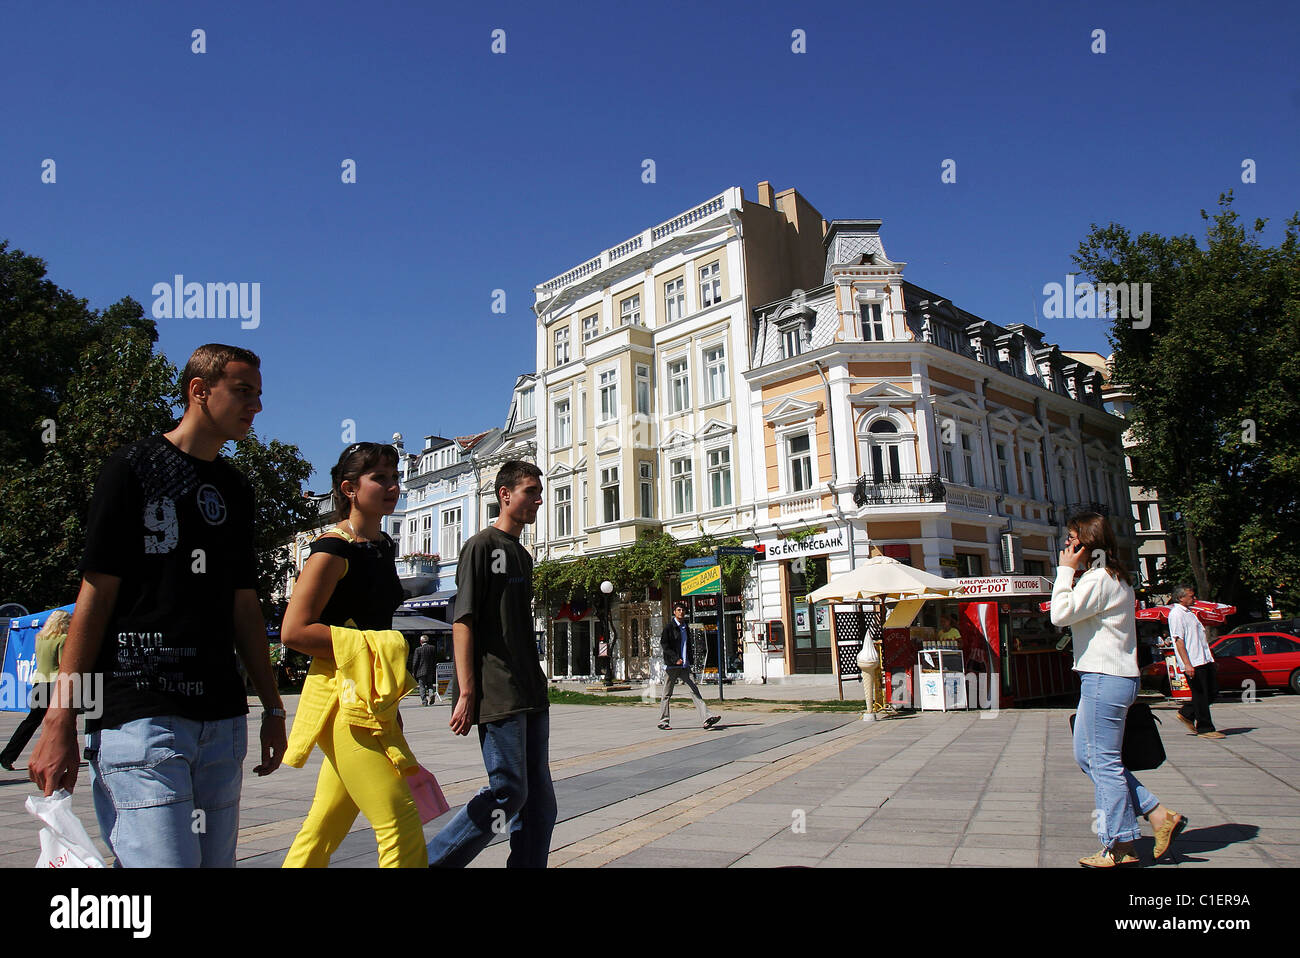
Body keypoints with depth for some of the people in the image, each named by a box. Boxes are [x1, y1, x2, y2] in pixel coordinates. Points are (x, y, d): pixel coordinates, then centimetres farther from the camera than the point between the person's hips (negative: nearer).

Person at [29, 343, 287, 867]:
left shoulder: (236, 489, 16)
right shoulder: (136, 466, 0)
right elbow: (96, 594, -5)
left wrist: (272, 707, 16)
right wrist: (61, 720, -9)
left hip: (222, 720, 6)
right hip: (139, 716, -6)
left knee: (216, 861, 8)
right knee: (164, 861, -13)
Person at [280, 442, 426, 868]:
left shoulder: (383, 546, 15)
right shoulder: (333, 551, -11)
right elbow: (293, 630, -16)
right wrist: (369, 647, -16)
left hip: (372, 701, 8)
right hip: (342, 698, -8)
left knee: (327, 825, 15)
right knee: (399, 819, -11)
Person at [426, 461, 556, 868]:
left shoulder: (523, 555, 20)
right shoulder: (482, 545, -4)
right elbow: (463, 620, -12)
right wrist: (466, 692, -18)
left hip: (531, 696, 8)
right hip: (497, 695, -8)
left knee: (540, 798, 7)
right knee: (508, 792, -7)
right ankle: (430, 861, 8)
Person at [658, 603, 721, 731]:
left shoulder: (685, 627, 16)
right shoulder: (669, 627, -4)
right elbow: (663, 644, -12)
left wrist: (689, 661, 16)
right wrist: (675, 658, -20)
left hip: (684, 666, 6)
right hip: (672, 665, -5)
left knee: (694, 690, -7)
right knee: (667, 694, 3)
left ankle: (706, 718, -14)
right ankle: (663, 721, 14)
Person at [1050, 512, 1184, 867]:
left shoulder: (1098, 579, -15)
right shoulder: (1116, 578, 18)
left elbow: (1060, 614, -20)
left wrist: (1066, 570, -14)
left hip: (1104, 679, -11)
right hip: (1112, 678, 11)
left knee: (1104, 762, -2)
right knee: (1087, 755, 15)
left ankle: (1120, 848, 8)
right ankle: (1160, 815, 18)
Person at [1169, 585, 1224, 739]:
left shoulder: (1189, 612, 20)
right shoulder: (1176, 614, -11)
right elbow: (1179, 640, -18)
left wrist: (1210, 659, 24)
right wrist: (1187, 664, -23)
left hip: (1205, 660, 10)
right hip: (1193, 663, -10)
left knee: (1212, 692, 12)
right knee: (1200, 696, -2)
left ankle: (1186, 714, 23)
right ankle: (1205, 729, 7)